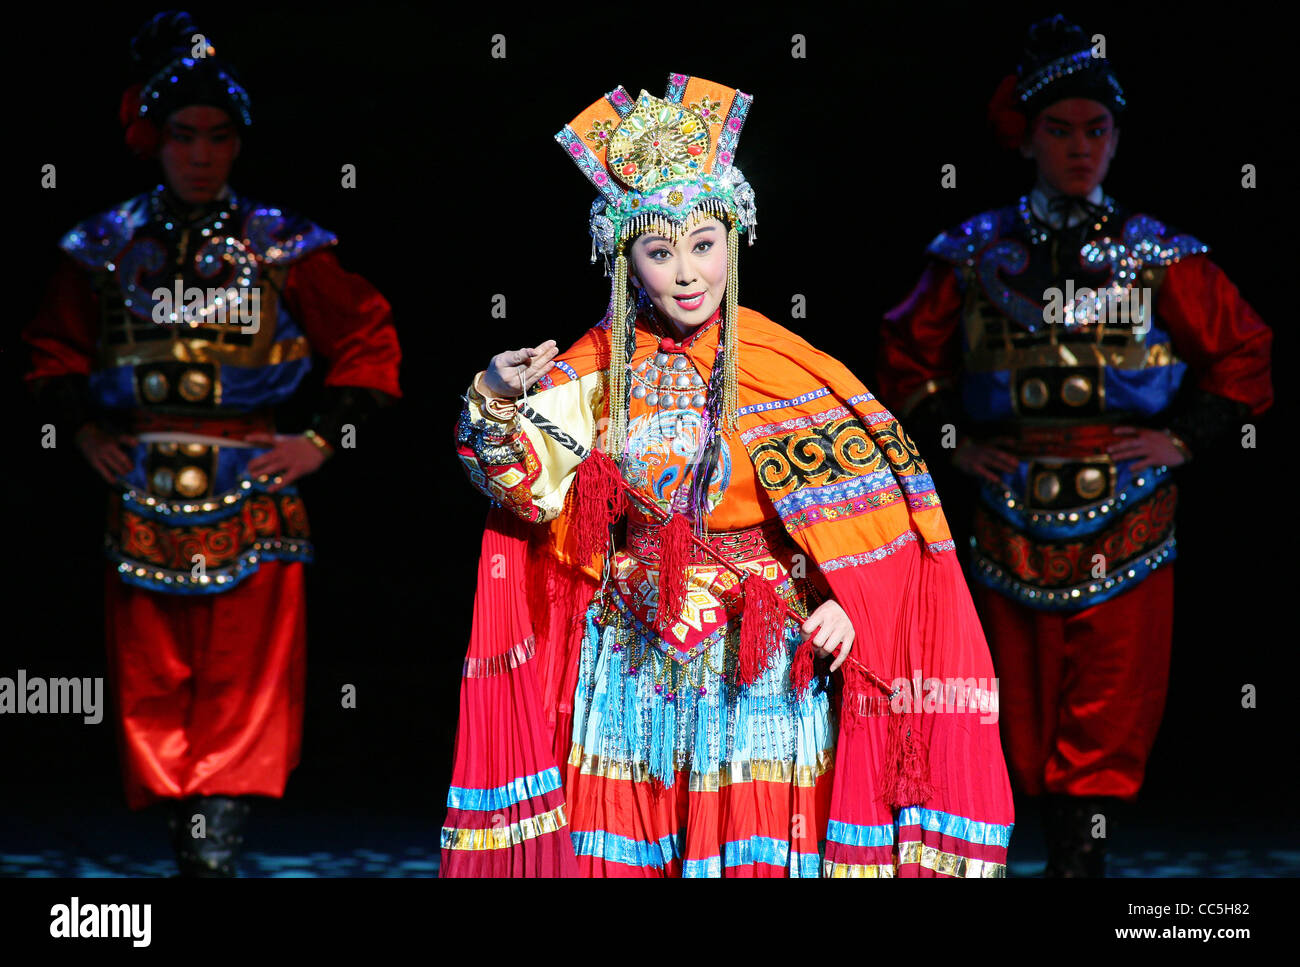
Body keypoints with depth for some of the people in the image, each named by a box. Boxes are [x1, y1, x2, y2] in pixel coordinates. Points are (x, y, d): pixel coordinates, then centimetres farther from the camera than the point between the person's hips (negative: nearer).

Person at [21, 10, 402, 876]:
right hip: (143, 502, 2)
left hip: (252, 501, -2)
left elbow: (370, 338, 8)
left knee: (243, 687, -7)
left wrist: (325, 441, 1)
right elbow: (54, 347, 21)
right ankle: (192, 844, 10)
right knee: (153, 689, 2)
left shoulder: (281, 247, 3)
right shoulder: (108, 247, 8)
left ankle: (215, 850, -9)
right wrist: (84, 431, 7)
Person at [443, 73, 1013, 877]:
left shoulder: (781, 368, -6)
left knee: (756, 843, -3)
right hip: (635, 655, 2)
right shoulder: (597, 368, 2)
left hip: (762, 659, -2)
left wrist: (848, 599, -13)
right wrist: (497, 407, -23)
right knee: (619, 840, 5)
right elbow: (530, 487, -5)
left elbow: (875, 485, -3)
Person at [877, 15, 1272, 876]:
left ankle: (1080, 853, -3)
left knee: (1106, 730, -5)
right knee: (1030, 725, 5)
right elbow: (909, 354, 17)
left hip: (1127, 529, -1)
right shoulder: (977, 255, 5)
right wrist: (951, 441, 6)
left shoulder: (1161, 258, 3)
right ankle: (1069, 850, 18)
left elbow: (1246, 354, 10)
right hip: (1014, 525, 1)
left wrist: (1185, 440, 1)